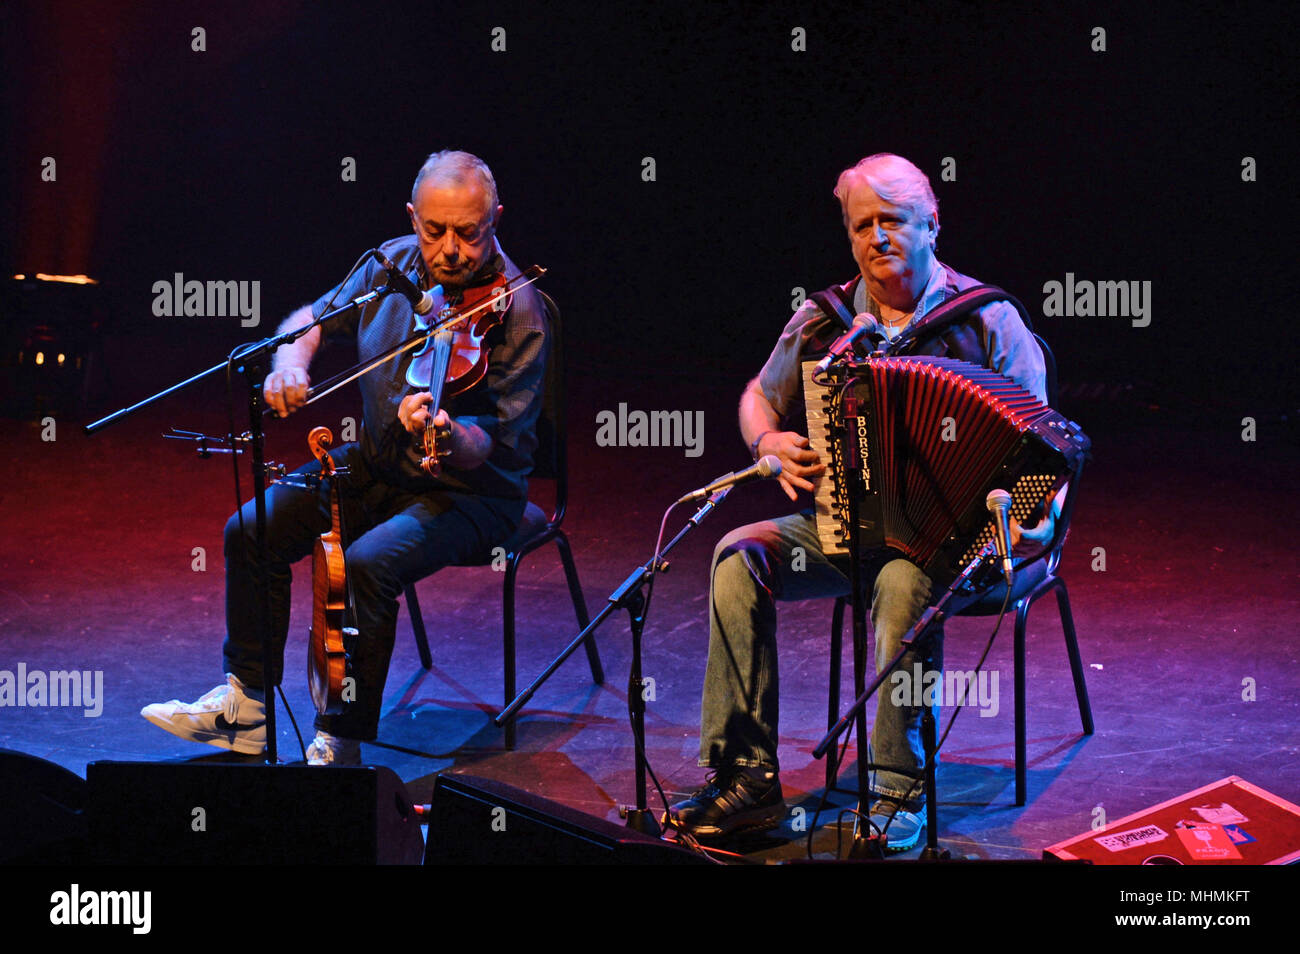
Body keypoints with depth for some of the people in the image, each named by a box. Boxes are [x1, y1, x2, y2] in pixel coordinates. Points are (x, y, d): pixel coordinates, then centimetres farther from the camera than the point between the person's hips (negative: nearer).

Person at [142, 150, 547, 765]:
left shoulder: (516, 315, -22)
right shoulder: (391, 265, -3)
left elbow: (487, 448, -24)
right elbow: (312, 317, 12)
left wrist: (446, 435, -47)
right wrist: (290, 360, -11)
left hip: (472, 491, -7)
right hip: (377, 463, 7)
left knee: (366, 564, -31)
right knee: (252, 529, -6)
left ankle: (342, 744, -17)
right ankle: (244, 707, 7)